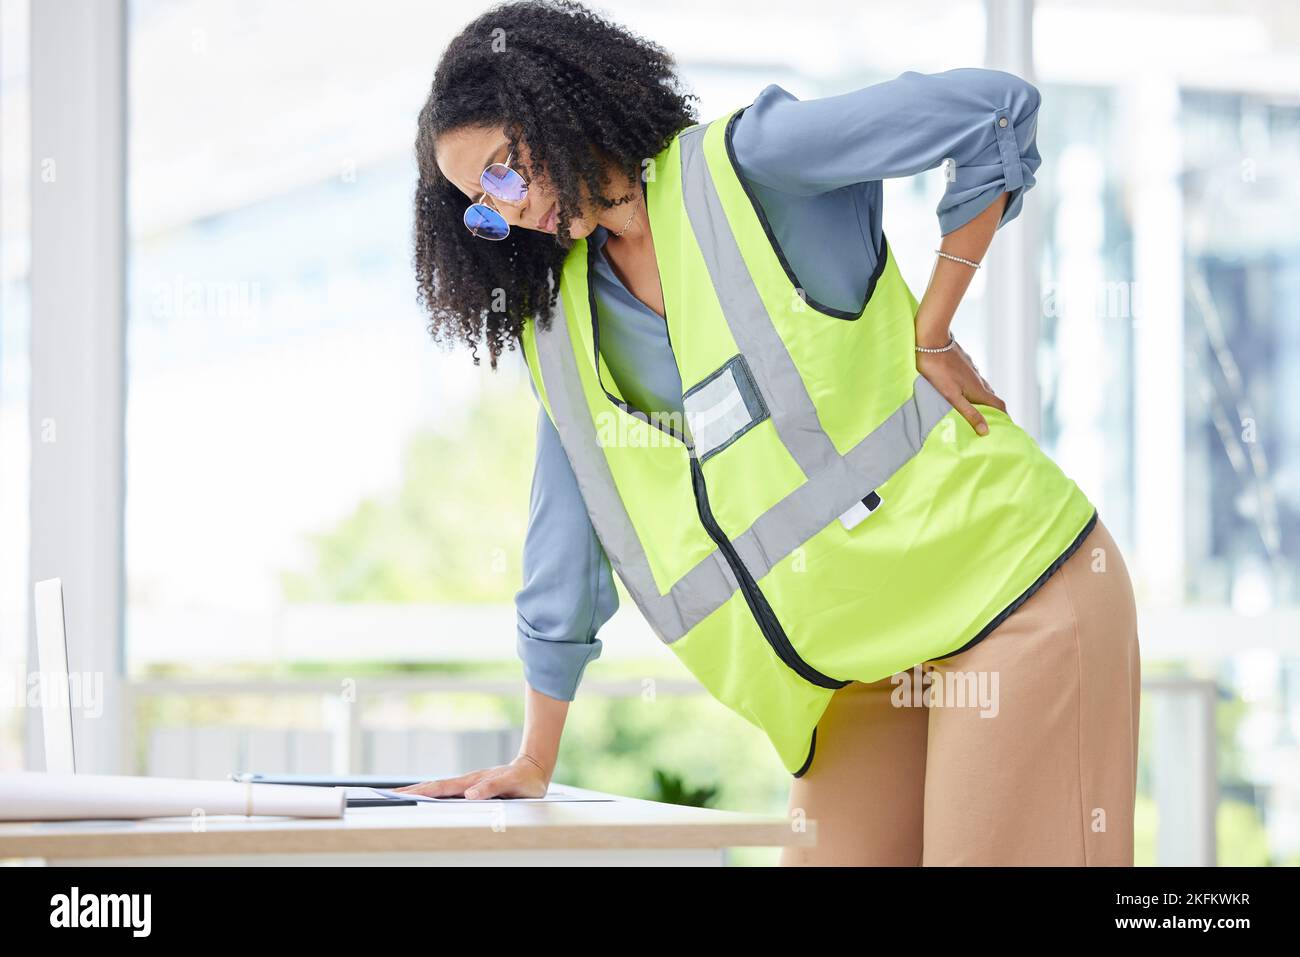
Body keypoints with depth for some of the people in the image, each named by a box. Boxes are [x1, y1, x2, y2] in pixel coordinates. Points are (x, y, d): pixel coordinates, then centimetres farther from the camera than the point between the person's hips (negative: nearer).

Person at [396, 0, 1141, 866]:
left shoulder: (746, 163, -8)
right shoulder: (561, 324, 11)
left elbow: (996, 110, -14)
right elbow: (564, 545, 17)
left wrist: (929, 338, -9)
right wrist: (534, 764, 18)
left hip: (1013, 590, -6)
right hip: (869, 655, 6)